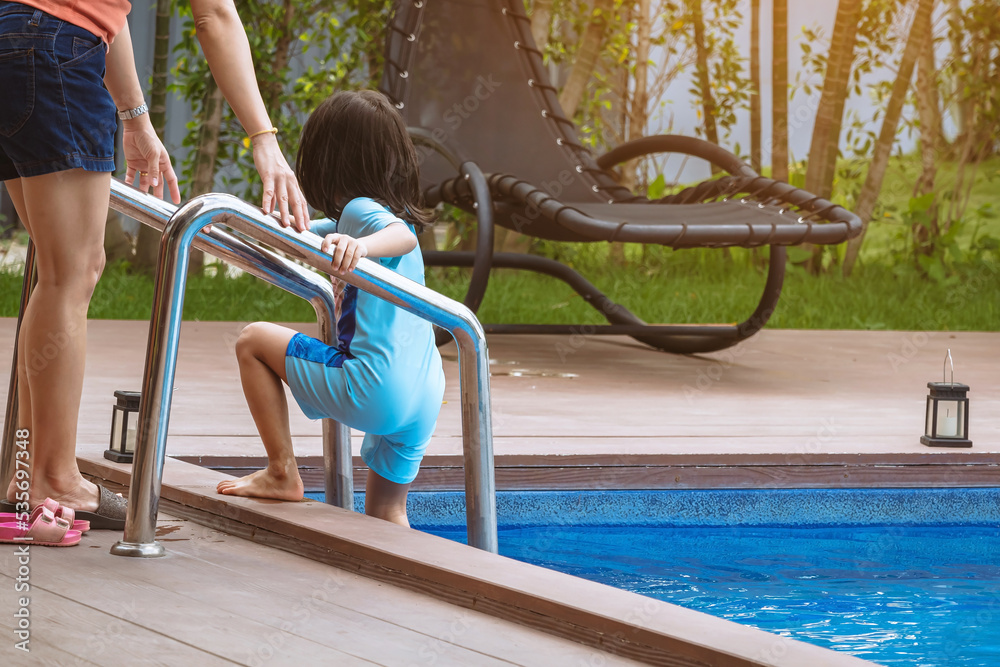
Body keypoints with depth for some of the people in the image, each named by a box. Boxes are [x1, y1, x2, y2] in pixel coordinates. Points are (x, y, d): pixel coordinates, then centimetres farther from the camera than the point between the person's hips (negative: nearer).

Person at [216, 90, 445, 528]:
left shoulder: (360, 211, -6)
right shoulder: (393, 211, 22)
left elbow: (402, 237, -31)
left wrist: (360, 246, -51)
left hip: (373, 389, -9)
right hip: (424, 398, 9)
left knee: (254, 341, 7)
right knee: (385, 515, 22)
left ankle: (282, 473, 7)